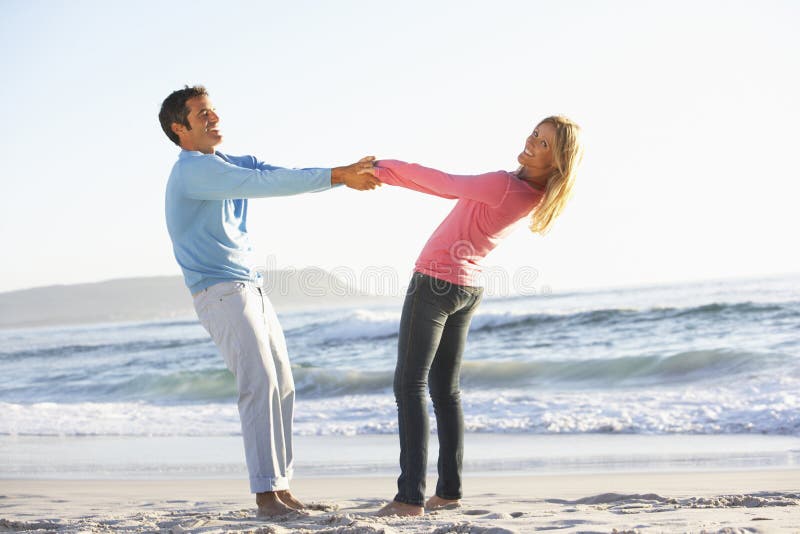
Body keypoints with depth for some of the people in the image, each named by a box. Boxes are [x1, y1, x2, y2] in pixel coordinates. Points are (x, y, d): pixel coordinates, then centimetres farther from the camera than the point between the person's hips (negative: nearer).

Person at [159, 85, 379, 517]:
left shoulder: (229, 164, 19)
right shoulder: (193, 170, -11)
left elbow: (275, 174, 6)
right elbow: (265, 184, -21)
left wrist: (347, 174, -8)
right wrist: (335, 177, -21)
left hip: (250, 290, 10)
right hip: (221, 291, -10)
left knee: (282, 387, 6)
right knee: (259, 384, -18)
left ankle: (281, 487, 9)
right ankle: (265, 493, -20)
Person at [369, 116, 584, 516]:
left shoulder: (502, 185, -25)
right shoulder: (534, 196, 3)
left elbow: (445, 182, -13)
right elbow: (455, 190, 7)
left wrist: (390, 167, 3)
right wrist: (389, 175, 6)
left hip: (435, 282, -9)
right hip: (468, 289, 9)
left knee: (409, 385, -7)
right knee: (444, 388, 15)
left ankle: (410, 497, -13)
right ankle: (449, 489, 15)